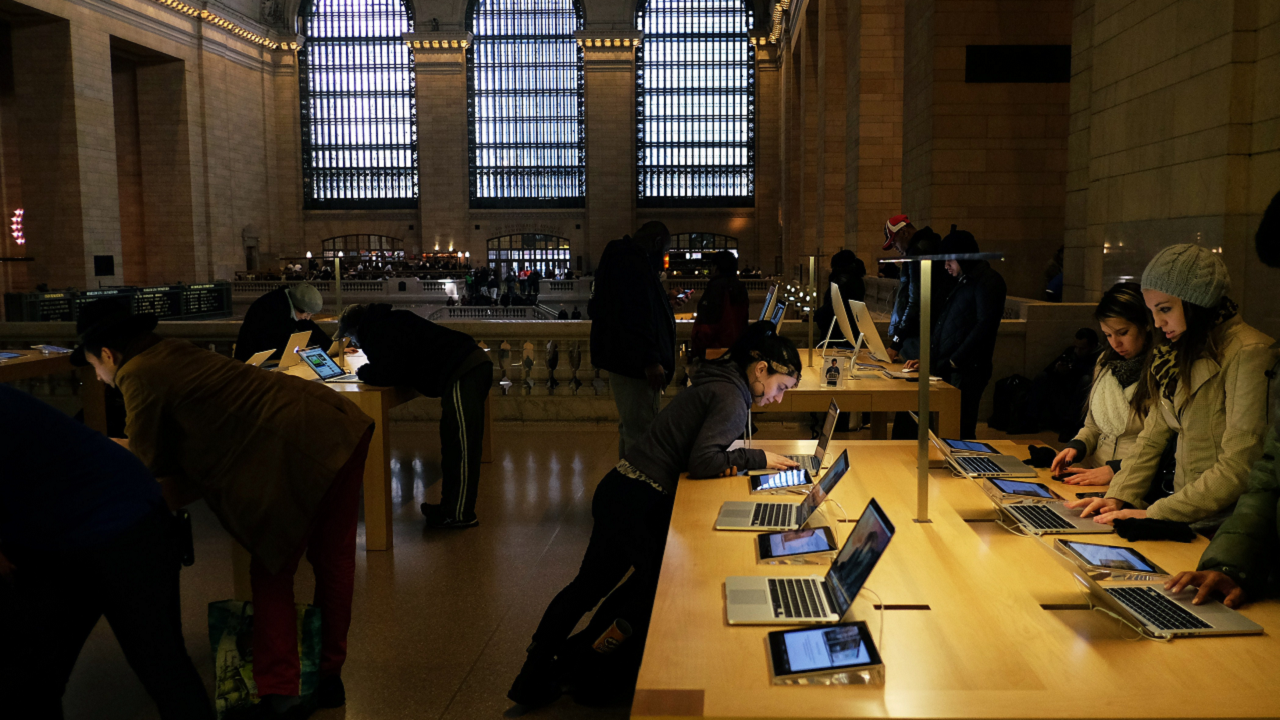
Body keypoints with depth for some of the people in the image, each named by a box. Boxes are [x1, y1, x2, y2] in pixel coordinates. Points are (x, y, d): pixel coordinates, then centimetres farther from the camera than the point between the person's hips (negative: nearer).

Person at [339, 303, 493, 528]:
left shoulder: (379, 331, -5)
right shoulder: (389, 321, 24)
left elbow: (386, 375, -10)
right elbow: (399, 367, 33)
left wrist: (363, 372, 10)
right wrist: (369, 371, 20)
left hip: (462, 372, -10)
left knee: (459, 446, -5)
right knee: (455, 444, 15)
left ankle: (460, 514, 0)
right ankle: (453, 507, 23)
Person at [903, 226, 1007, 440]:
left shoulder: (988, 281, -7)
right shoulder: (961, 283, 22)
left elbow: (985, 325, -15)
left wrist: (954, 361, -14)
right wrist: (927, 359, 14)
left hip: (967, 371, -8)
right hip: (945, 370, 8)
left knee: (960, 432, -8)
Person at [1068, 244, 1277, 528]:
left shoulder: (1248, 355, -13)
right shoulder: (1178, 355, 13)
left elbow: (1238, 467, -18)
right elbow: (1153, 436, 11)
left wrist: (1155, 514, -19)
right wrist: (1119, 496, -2)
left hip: (1226, 526, -6)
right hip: (1184, 518, 6)